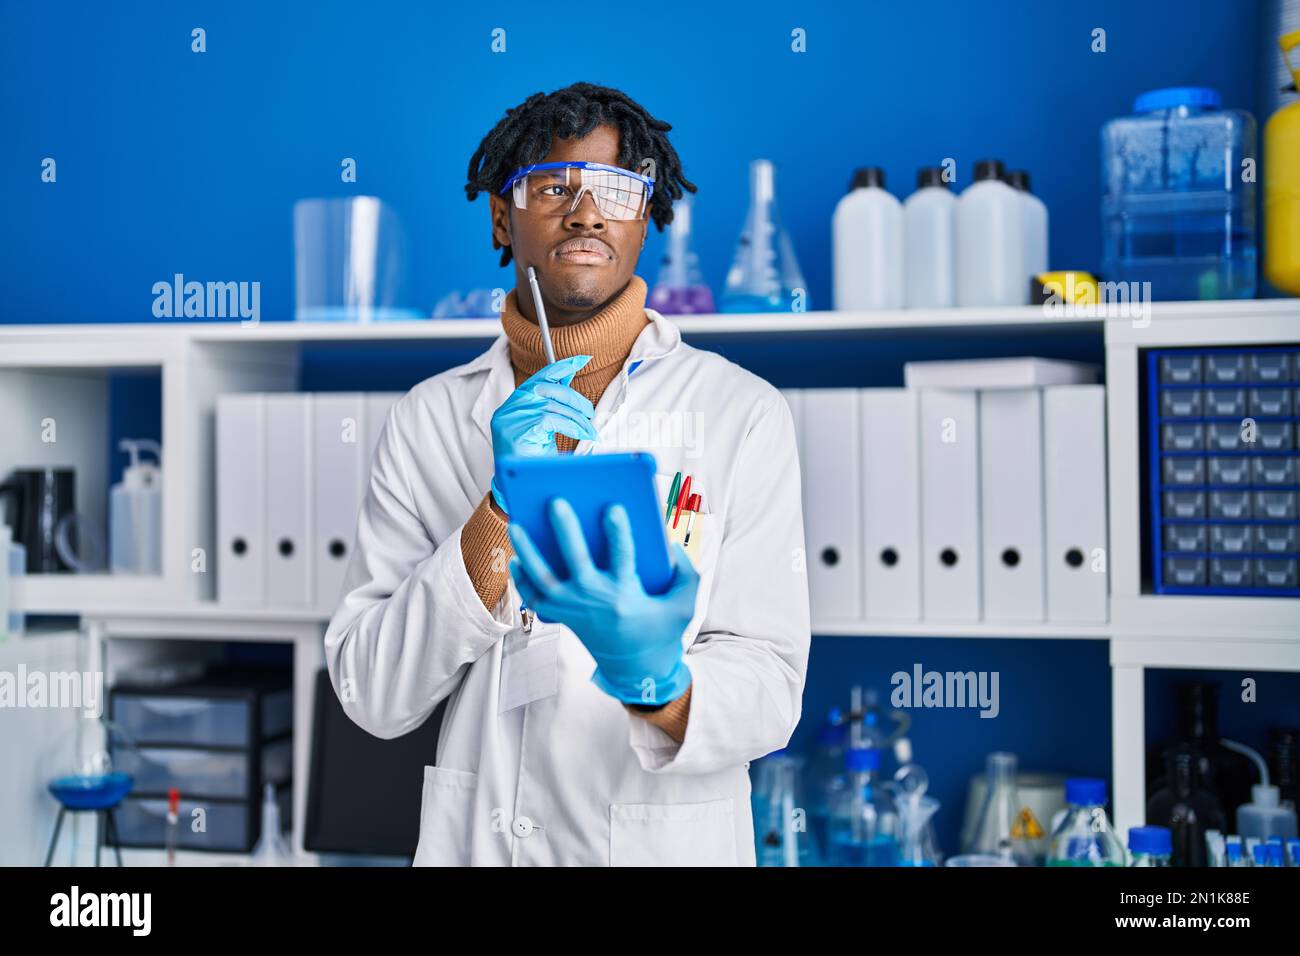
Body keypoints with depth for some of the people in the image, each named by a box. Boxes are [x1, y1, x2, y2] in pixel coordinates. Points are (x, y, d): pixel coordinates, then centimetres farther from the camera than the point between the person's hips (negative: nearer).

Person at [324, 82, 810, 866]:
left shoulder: (742, 414, -9)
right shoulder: (429, 417, -3)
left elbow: (768, 694, -12)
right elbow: (372, 697, -9)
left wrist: (653, 678, -32)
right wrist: (501, 512, -21)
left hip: (665, 841, -1)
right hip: (473, 837, 2)